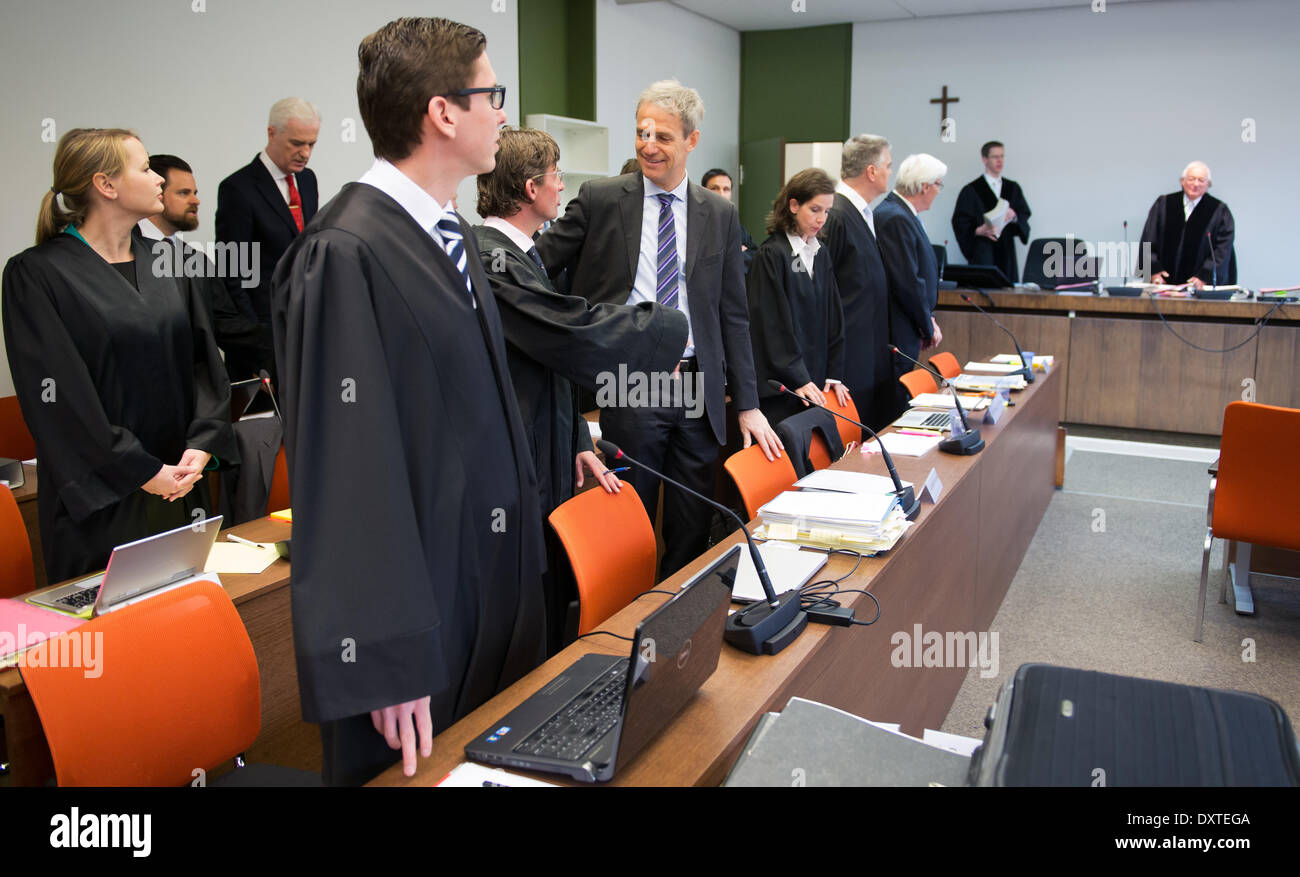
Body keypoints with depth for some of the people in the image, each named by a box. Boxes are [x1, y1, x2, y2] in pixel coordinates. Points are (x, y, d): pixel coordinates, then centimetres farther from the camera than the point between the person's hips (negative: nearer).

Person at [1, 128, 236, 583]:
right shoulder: (37, 273, -7)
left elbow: (204, 358, 7)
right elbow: (57, 394, -12)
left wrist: (201, 445, -8)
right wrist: (143, 472, -14)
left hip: (181, 486, 5)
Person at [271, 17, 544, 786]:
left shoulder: (453, 233, 9)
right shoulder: (348, 254, -21)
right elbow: (349, 472, -24)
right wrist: (385, 659, -22)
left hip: (498, 591, 9)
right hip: (418, 612, -8)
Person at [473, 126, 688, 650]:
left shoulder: (519, 253, 16)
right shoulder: (489, 257, -18)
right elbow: (575, 332, -24)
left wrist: (577, 444, 14)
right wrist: (670, 328, -8)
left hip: (547, 469, 10)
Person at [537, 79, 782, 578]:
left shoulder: (719, 216, 8)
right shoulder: (600, 200, 2)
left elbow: (732, 315, 8)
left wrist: (747, 405, 4)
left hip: (699, 389, 2)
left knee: (693, 528, 11)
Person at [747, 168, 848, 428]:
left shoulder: (821, 254, 13)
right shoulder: (771, 254, -9)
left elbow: (833, 316, 14)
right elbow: (773, 322, -13)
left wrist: (834, 374, 7)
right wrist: (799, 379, -15)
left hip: (814, 380, 7)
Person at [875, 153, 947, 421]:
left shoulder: (902, 215, 14)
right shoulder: (896, 218, -17)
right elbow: (908, 283, -20)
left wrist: (928, 319, 10)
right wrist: (928, 328, -9)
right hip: (897, 335, -10)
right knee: (894, 409, -5)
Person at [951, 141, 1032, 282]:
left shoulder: (1013, 188, 16)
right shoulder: (970, 190, 1)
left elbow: (1025, 213, 12)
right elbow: (959, 222, -4)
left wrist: (1014, 216, -11)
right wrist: (978, 231, -21)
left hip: (1007, 251, 4)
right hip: (982, 250, -4)